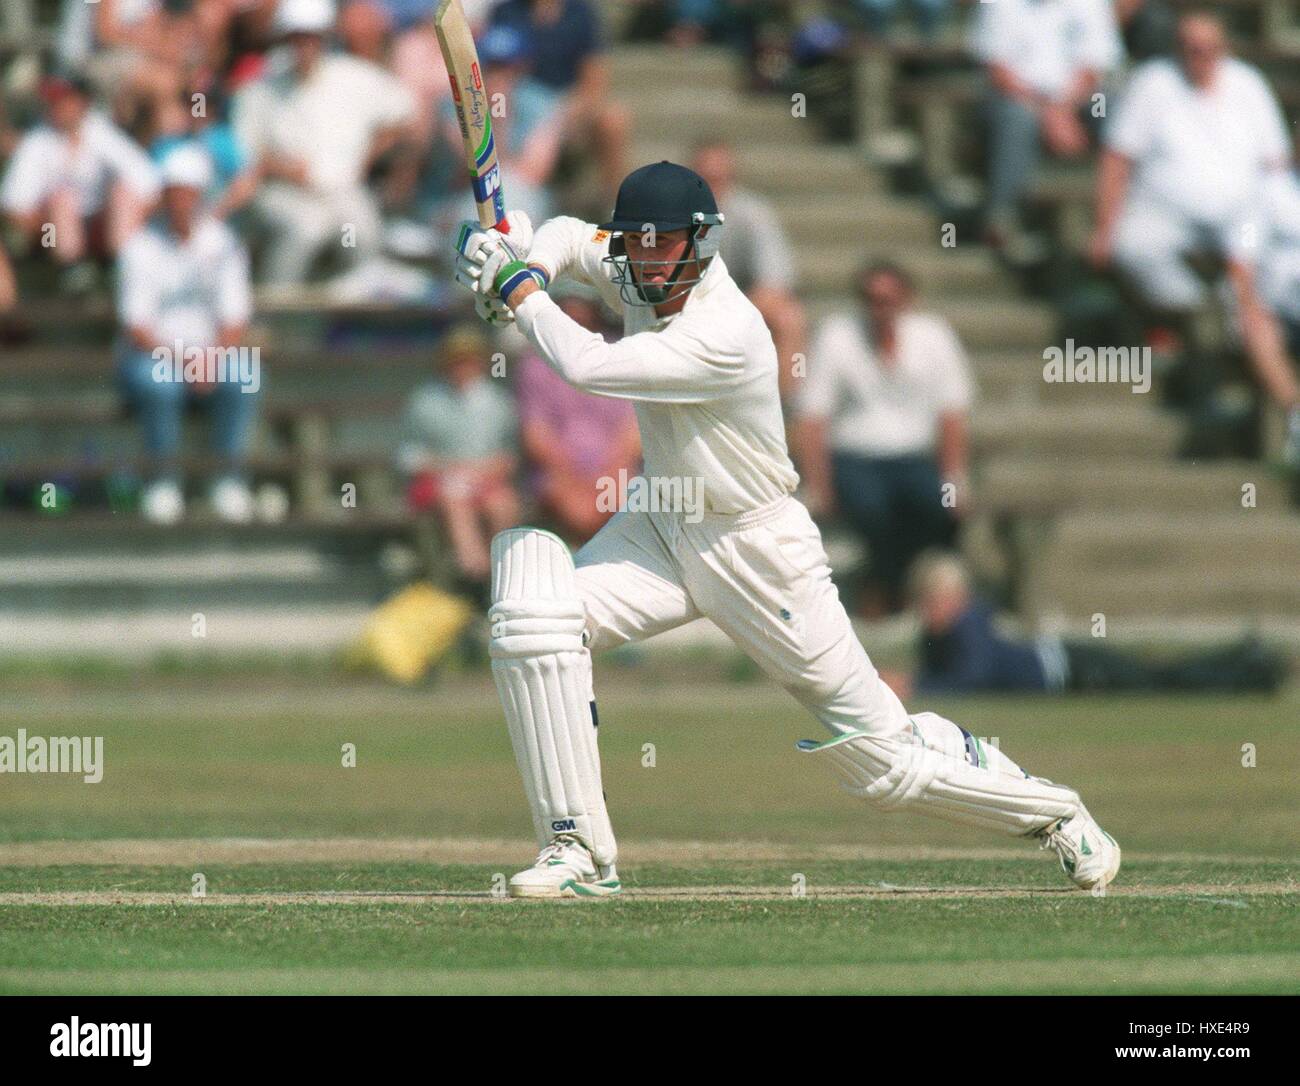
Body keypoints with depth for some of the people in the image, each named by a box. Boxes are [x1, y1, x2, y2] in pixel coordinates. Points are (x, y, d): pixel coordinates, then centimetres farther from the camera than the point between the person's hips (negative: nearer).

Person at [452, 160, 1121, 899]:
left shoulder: (724, 334, -30)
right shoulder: (638, 275, -6)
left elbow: (585, 366, -34)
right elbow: (570, 237, 15)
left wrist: (519, 291, -20)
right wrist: (522, 260, -8)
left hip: (759, 551, -7)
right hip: (665, 527, 7)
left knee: (887, 756, -1)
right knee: (533, 617, -18)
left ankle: (1056, 815, 24)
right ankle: (582, 851, -11)